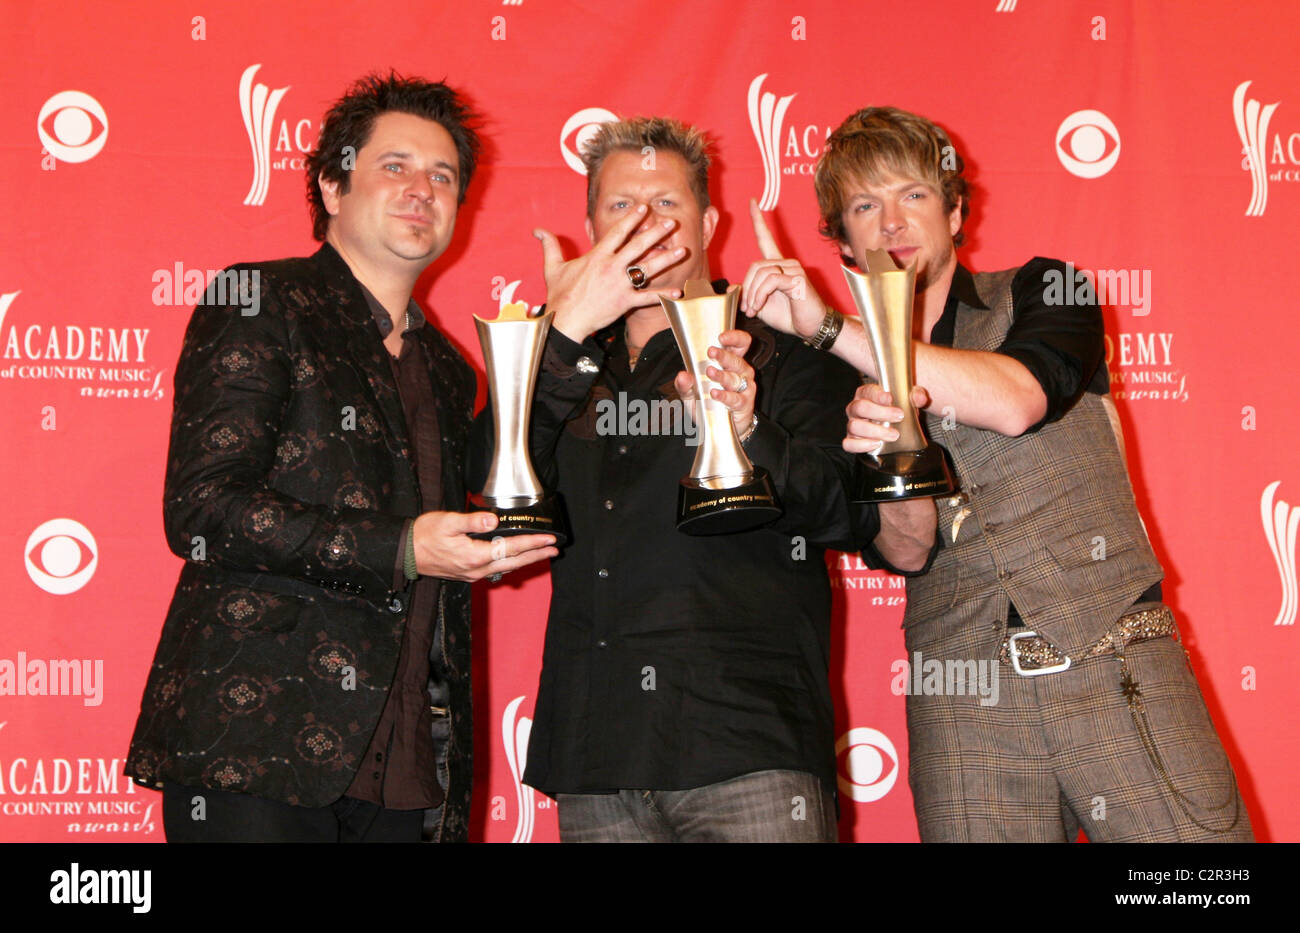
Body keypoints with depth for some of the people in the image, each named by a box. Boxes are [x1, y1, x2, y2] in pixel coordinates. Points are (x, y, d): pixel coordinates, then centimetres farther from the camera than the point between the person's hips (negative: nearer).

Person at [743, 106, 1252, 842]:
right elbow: (908, 549, -1)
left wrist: (828, 326, -15)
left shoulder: (1044, 293, 7)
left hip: (1114, 670, -1)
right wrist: (880, 455, -22)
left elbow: (1015, 400, -15)